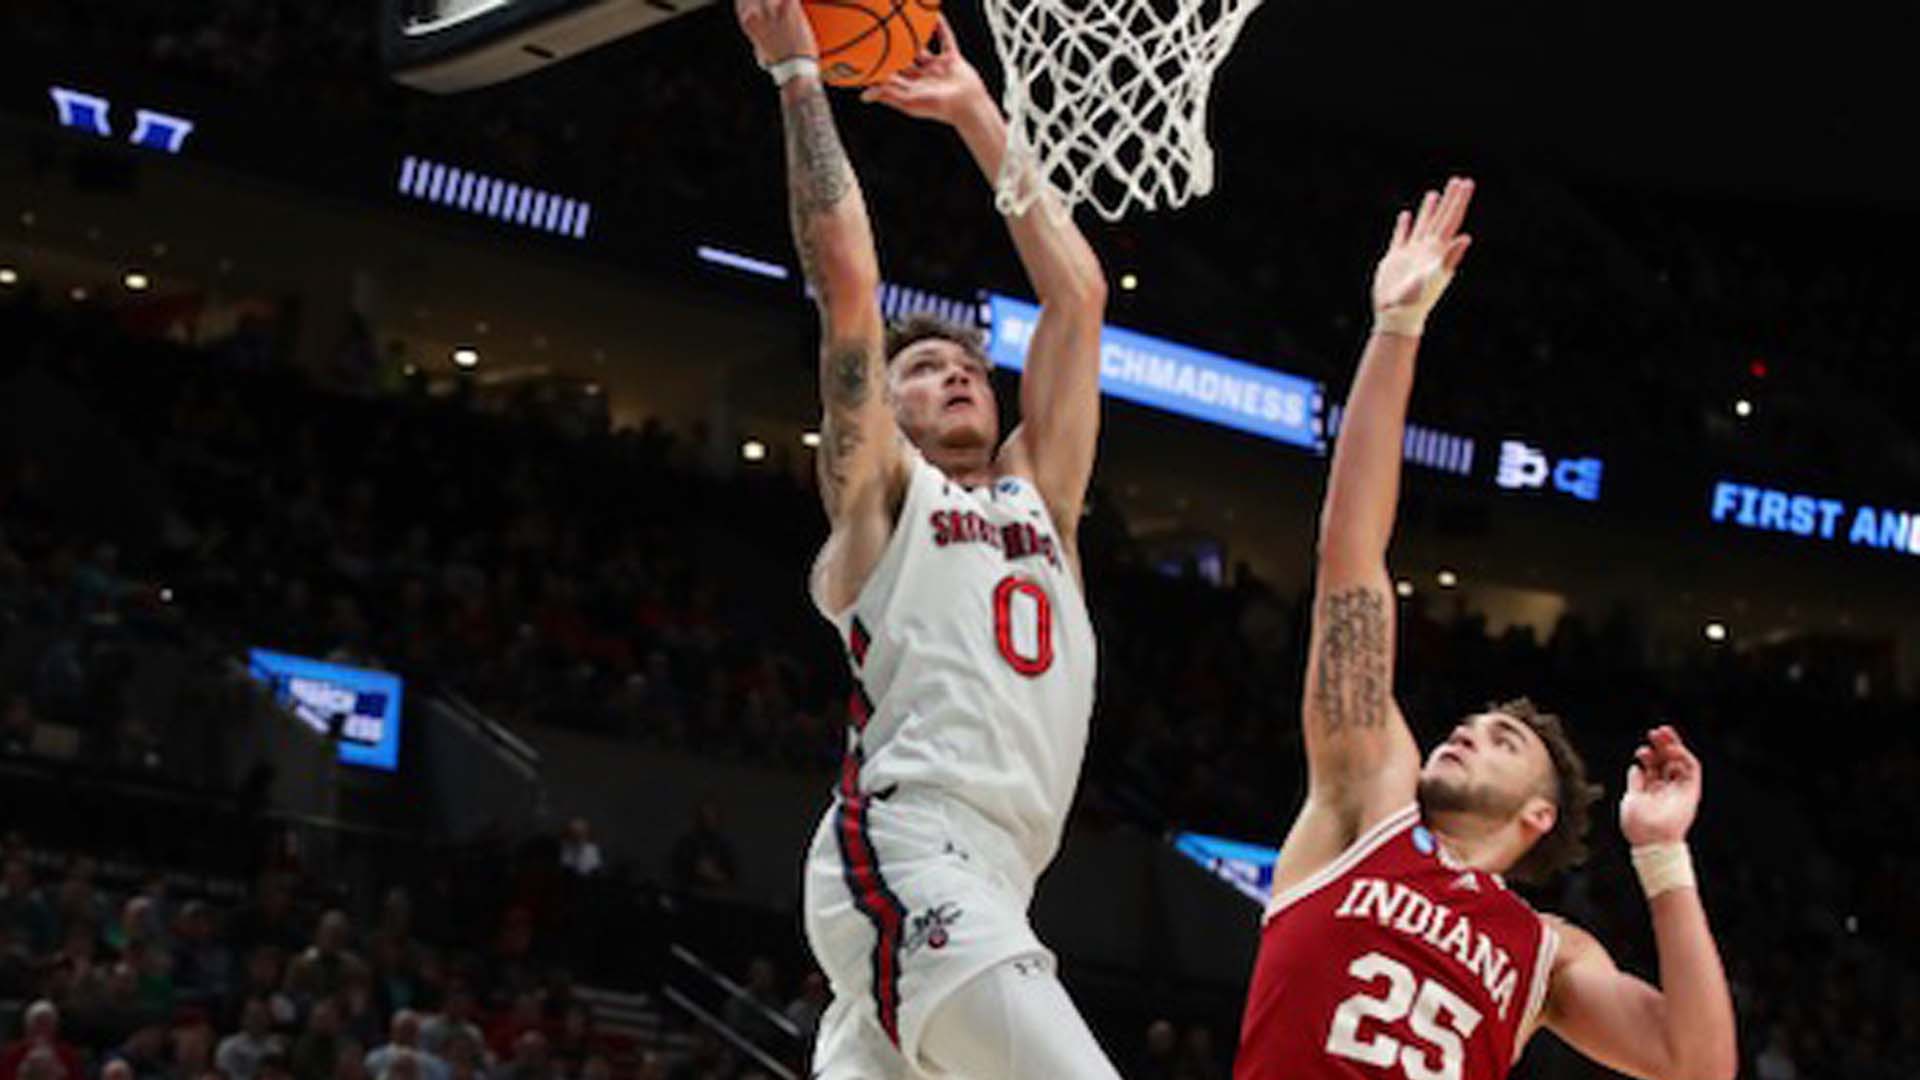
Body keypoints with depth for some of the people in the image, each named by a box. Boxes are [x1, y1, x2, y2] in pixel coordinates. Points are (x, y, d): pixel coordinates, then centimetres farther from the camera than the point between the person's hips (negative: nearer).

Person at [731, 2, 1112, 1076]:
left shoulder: (1040, 496, 27)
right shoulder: (880, 492, 12)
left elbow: (1078, 293, 27)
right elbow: (848, 275, 4)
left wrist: (978, 118, 31)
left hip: (986, 879, 7)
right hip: (908, 853, -7)